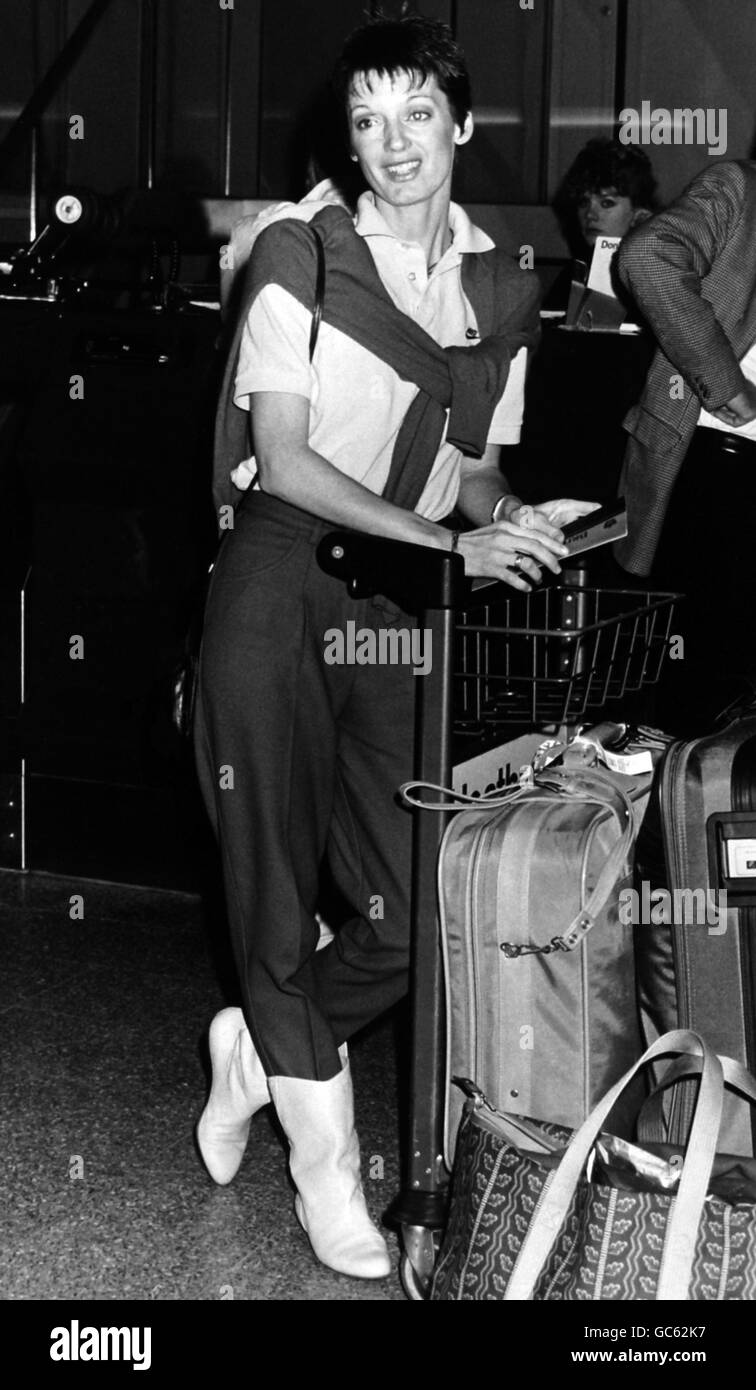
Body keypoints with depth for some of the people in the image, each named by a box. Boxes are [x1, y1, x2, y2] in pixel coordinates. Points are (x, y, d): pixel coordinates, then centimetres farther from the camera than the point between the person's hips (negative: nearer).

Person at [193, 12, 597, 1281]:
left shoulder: (504, 294, 11)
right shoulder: (301, 256, -2)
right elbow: (284, 459, -9)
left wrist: (511, 521, -5)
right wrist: (448, 545, -16)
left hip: (402, 607, 4)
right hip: (280, 585, -4)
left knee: (413, 917, 0)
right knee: (277, 891, 1)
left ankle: (258, 1047, 28)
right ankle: (324, 1161, 17)